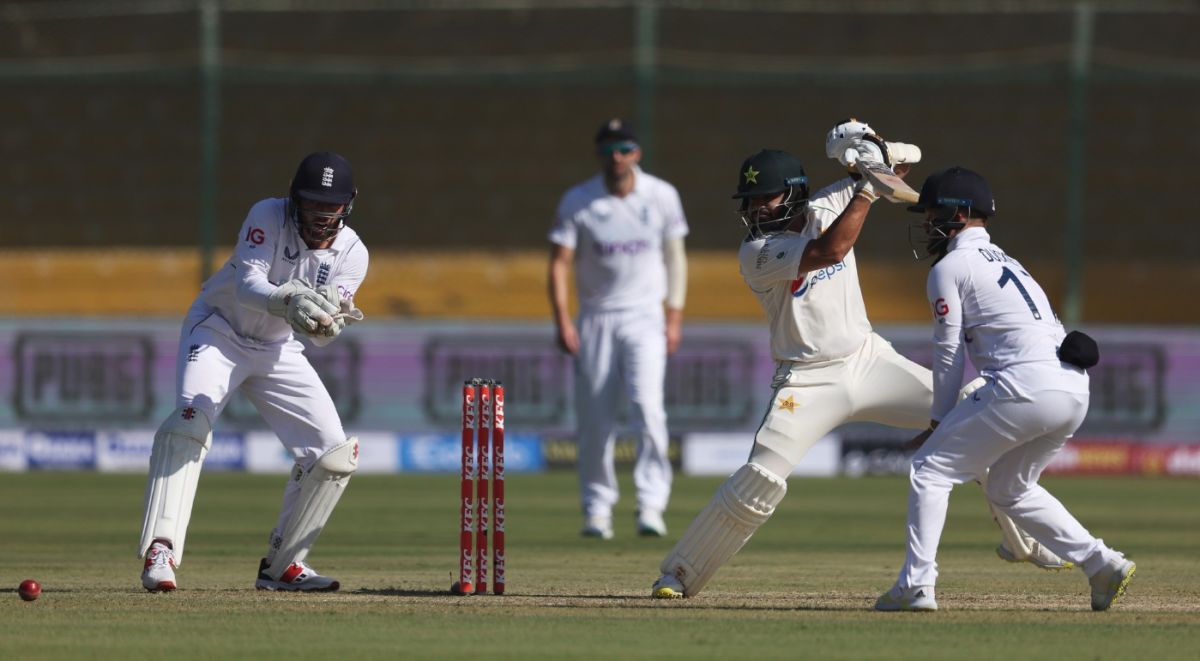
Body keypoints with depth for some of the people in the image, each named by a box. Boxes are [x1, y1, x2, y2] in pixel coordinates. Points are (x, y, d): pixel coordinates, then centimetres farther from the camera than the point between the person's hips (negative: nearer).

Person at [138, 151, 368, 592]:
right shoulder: (268, 217, -20)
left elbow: (321, 337, -20)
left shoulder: (351, 253, -11)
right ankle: (160, 553, -36)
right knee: (189, 419, -30)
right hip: (219, 333, -5)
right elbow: (247, 285, -34)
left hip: (279, 350, 5)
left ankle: (281, 564, 11)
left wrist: (329, 319, -45)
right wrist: (289, 301, -54)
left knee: (334, 453, -4)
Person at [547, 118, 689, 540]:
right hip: (596, 319, 1)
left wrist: (675, 316, 2)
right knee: (594, 420, 1)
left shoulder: (662, 197, -1)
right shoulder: (577, 202, -4)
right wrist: (561, 321, -16)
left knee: (647, 407, -17)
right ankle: (597, 509, 12)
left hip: (645, 317, -1)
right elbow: (560, 261, -5)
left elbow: (675, 256, 8)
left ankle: (651, 505, -17)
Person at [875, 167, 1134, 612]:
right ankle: (1102, 565, 15)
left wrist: (940, 418, 12)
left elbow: (949, 353, 1)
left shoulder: (949, 268, 2)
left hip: (1026, 387, -8)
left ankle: (915, 586, -8)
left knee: (930, 469, 2)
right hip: (1075, 391, 8)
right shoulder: (1004, 262, 29)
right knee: (1009, 488, 25)